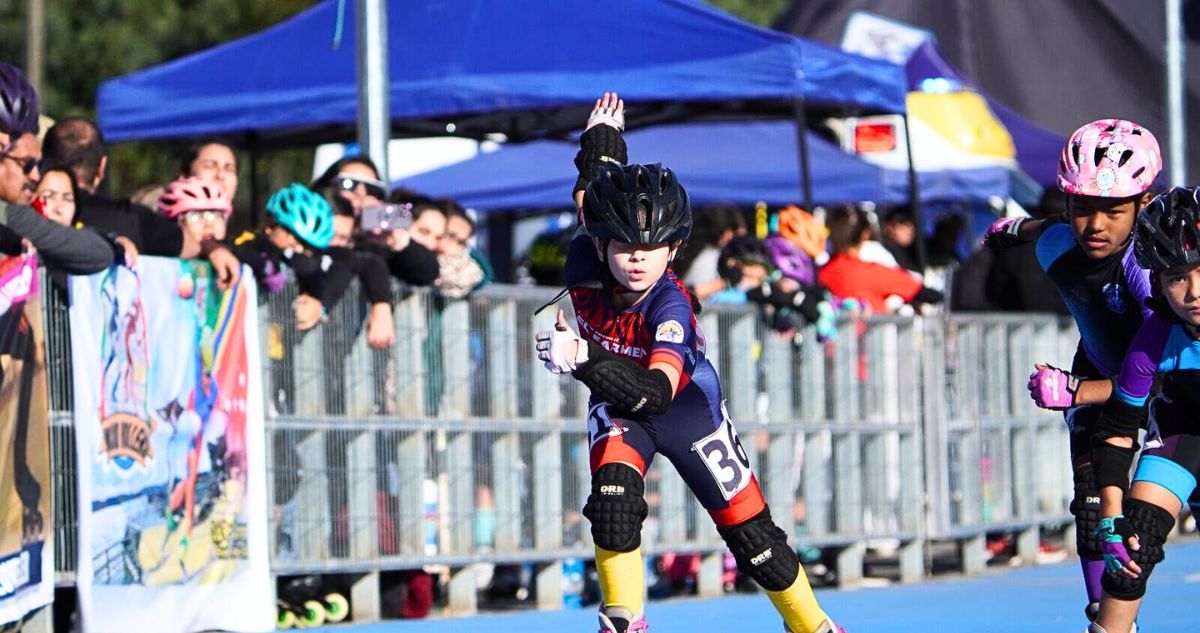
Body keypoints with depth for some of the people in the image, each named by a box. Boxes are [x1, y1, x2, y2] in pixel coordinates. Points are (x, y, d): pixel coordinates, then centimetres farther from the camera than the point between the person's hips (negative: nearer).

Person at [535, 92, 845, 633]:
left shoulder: (671, 304, -36)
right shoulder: (585, 263, -25)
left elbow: (655, 393, -49)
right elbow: (591, 193, -4)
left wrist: (582, 358, -62)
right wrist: (604, 129, 13)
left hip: (685, 402, -3)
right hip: (616, 402, 3)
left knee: (749, 527, -4)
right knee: (613, 489, -27)